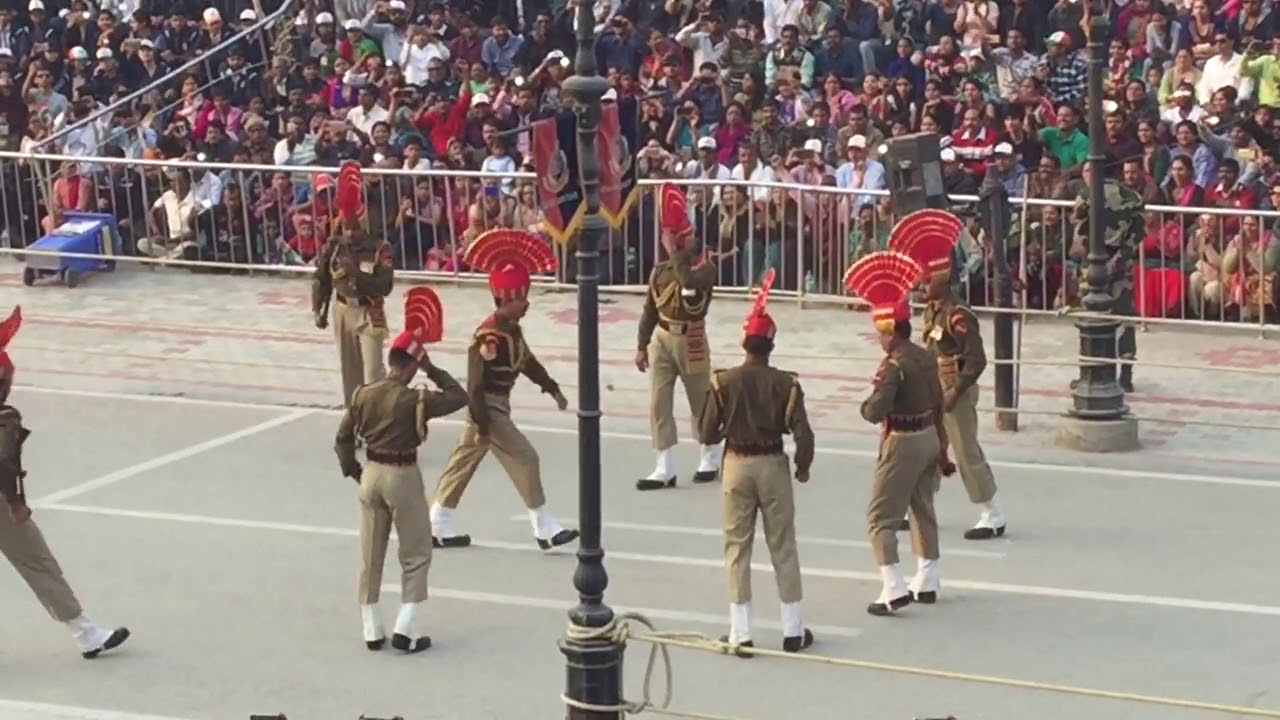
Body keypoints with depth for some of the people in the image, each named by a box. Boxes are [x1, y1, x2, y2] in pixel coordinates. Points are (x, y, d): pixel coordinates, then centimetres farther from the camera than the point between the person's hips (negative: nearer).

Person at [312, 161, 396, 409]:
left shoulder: (379, 249, -15)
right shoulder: (332, 246, -4)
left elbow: (385, 286, -22)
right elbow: (321, 280, 4)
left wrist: (357, 273, -32)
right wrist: (318, 311, 2)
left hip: (369, 313, -4)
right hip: (343, 311, 4)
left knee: (373, 371, -9)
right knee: (350, 370, 14)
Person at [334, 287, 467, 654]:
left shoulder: (363, 394, -1)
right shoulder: (414, 399, -16)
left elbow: (342, 439, 4)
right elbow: (459, 396, -6)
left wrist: (354, 471, 16)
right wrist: (432, 370, -2)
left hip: (371, 473, 5)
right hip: (403, 476, -5)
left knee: (370, 555, 12)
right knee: (416, 555, 7)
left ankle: (372, 630, 17)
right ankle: (405, 628, -1)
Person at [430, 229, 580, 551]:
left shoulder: (511, 329, 7)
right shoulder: (490, 336, -25)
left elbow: (527, 361, 22)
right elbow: (476, 382, -25)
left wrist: (552, 389, 22)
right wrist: (482, 424, -23)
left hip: (496, 407, 10)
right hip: (488, 409, -10)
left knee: (465, 461, 15)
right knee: (525, 459, -8)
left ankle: (439, 526, 23)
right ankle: (545, 529, -1)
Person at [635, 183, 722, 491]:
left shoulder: (705, 268, -9)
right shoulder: (659, 272, 4)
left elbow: (690, 283, -32)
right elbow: (650, 311, 10)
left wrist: (676, 255, -26)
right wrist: (642, 346, 9)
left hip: (691, 339, -4)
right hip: (662, 339, 4)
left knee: (701, 401, 8)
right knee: (659, 403, -1)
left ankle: (711, 459, 27)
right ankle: (665, 469, 2)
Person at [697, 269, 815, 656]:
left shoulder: (724, 382, -8)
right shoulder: (785, 383, -9)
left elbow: (706, 434, -6)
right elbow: (802, 433, -12)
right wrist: (803, 466, 7)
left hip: (737, 466, 0)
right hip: (773, 465, 0)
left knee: (737, 547, 8)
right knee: (783, 547, 9)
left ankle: (741, 632, 8)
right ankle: (793, 630, 13)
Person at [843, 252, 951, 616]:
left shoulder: (893, 365, -21)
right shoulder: (925, 356, 5)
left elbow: (877, 412, -27)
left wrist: (866, 405, -2)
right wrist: (941, 449, 21)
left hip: (903, 443, -9)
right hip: (930, 436, 9)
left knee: (881, 516, -4)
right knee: (923, 510, 21)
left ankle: (894, 589, -12)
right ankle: (926, 582, 28)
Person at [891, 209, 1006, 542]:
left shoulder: (958, 315, -20)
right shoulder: (932, 309, 7)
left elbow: (976, 361, -23)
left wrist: (955, 393, -25)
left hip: (956, 392, -9)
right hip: (933, 390, 9)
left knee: (967, 453, -4)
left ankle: (993, 517, 4)